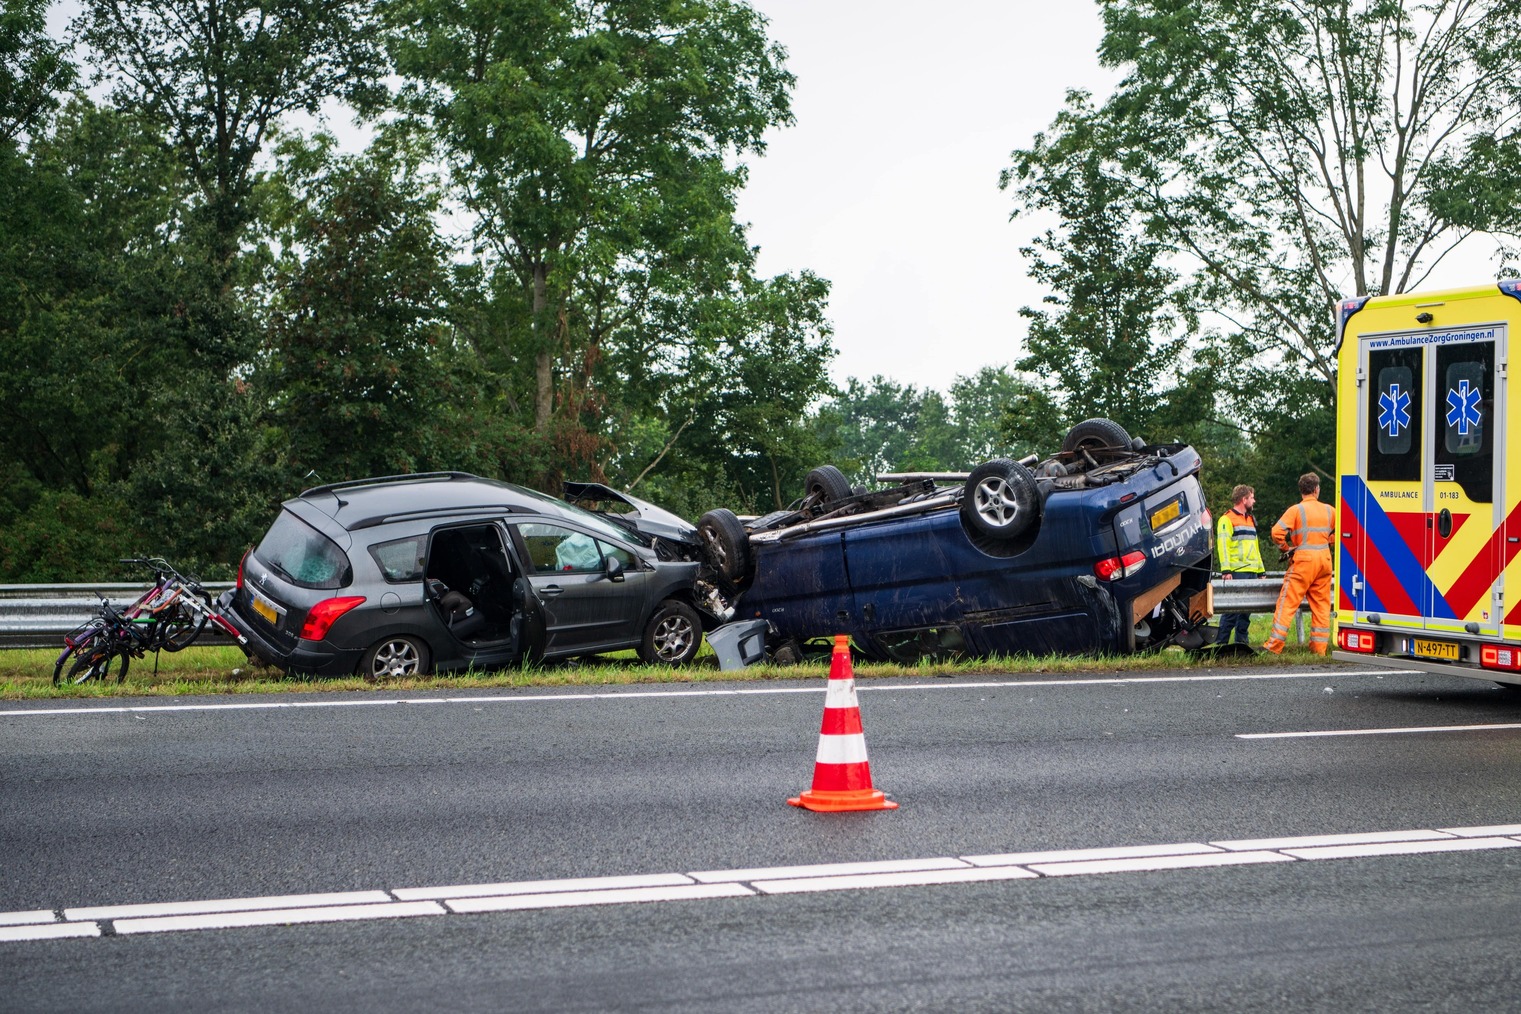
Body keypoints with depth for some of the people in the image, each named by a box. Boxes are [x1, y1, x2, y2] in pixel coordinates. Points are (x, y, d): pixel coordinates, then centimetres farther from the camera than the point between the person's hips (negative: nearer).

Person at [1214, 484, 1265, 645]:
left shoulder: (1250, 520, 23)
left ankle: (1242, 642, 13)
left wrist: (1261, 571, 23)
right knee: (1231, 610, -12)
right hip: (1236, 572, -8)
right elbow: (1223, 545, -12)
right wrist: (1226, 570, -20)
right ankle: (1221, 643, -10)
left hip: (1251, 572, 8)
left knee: (1246, 610, 8)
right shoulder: (1227, 519, -4)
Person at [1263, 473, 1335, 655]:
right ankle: (1320, 647, 10)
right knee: (1322, 604, 10)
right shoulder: (1328, 510, 8)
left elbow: (1277, 532, -15)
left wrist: (1287, 548, 0)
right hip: (1324, 559, 4)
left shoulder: (1296, 510, -6)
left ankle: (1274, 645, -7)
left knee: (1288, 602, -4)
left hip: (1303, 559, -4)